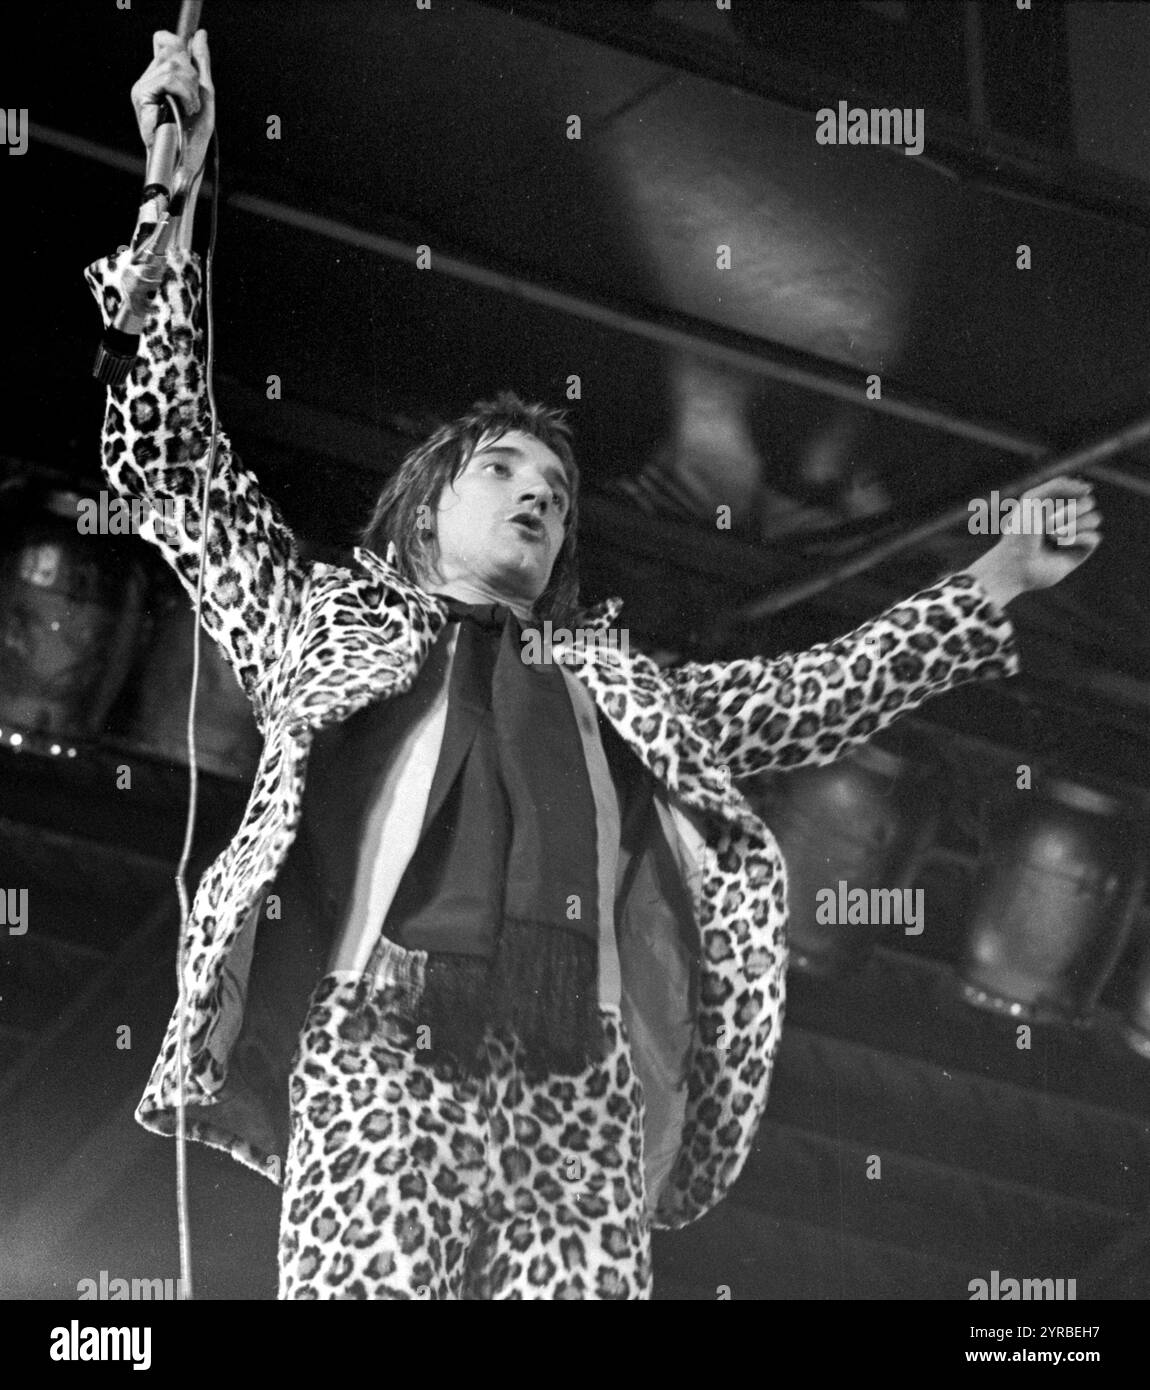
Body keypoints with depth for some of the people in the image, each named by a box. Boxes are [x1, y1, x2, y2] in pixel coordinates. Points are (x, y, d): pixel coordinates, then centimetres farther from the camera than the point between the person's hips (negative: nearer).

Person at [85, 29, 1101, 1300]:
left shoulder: (617, 686, 34)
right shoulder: (327, 620, 26)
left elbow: (816, 696, 34)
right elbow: (166, 460, 24)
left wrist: (996, 578, 32)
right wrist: (175, 194, 21)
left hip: (579, 1086, 3)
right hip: (380, 1052, -2)